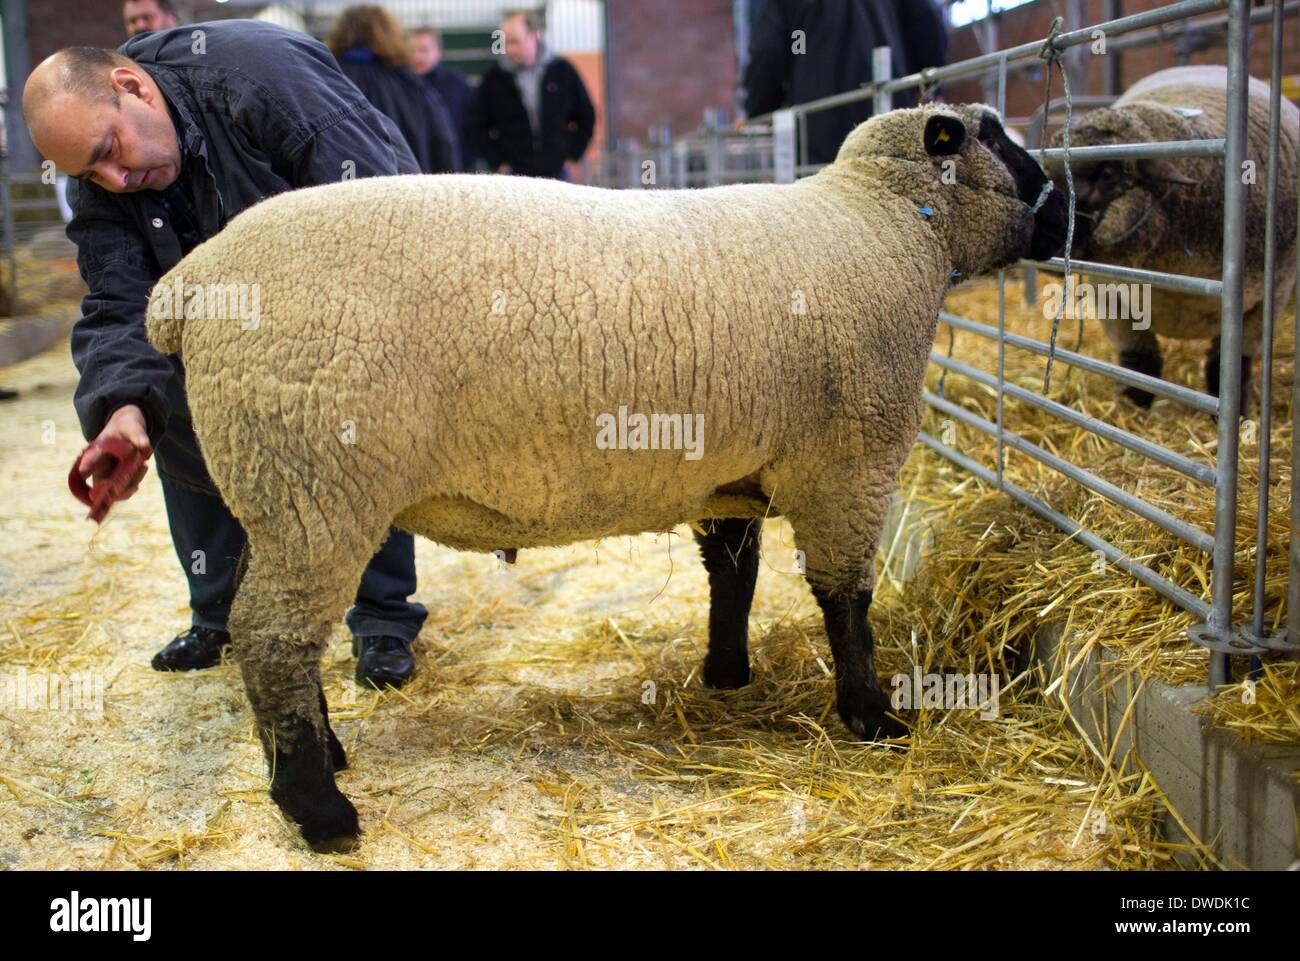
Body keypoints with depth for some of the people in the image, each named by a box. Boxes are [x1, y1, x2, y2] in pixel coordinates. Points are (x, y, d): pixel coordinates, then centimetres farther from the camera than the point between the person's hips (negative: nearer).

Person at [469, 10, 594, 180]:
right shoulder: (494, 78, 3)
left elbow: (587, 117, 13)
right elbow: (477, 128, 10)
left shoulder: (562, 70, 3)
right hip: (514, 176, 0)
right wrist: (498, 163, 2)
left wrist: (572, 157, 6)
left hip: (557, 173, 1)